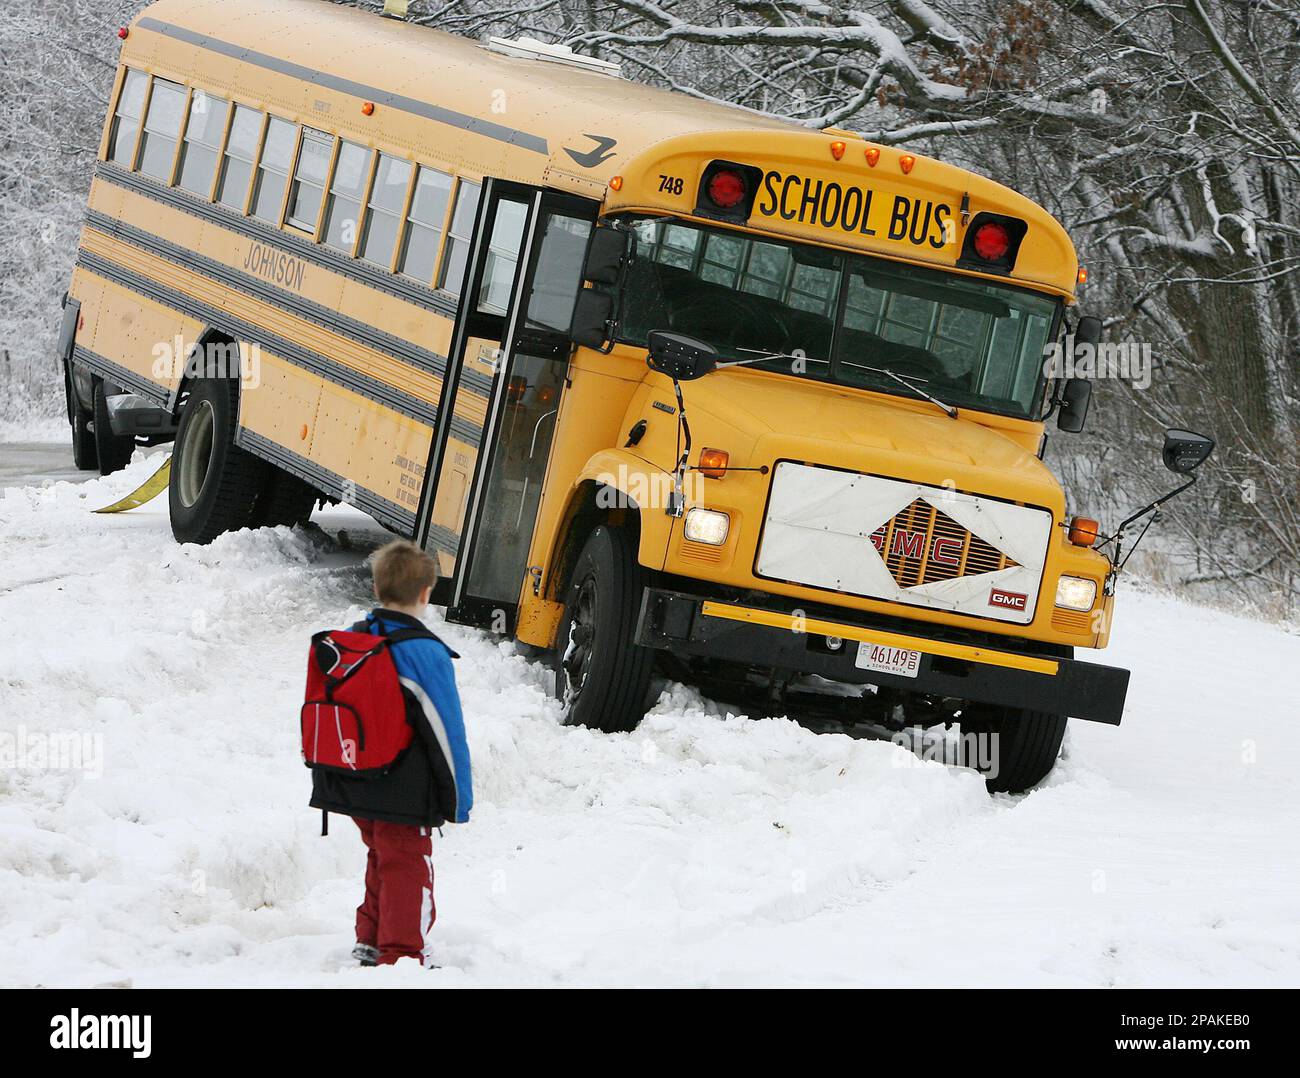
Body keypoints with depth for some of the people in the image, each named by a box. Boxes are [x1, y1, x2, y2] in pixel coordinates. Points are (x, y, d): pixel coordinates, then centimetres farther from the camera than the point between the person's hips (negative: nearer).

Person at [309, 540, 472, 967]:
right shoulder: (426, 654, -16)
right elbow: (448, 733, -12)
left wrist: (330, 779, 20)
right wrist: (459, 799, -5)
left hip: (350, 786, 7)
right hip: (402, 793, -7)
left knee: (382, 859, 24)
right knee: (408, 868, 2)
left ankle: (371, 942, 32)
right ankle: (402, 957, 1)